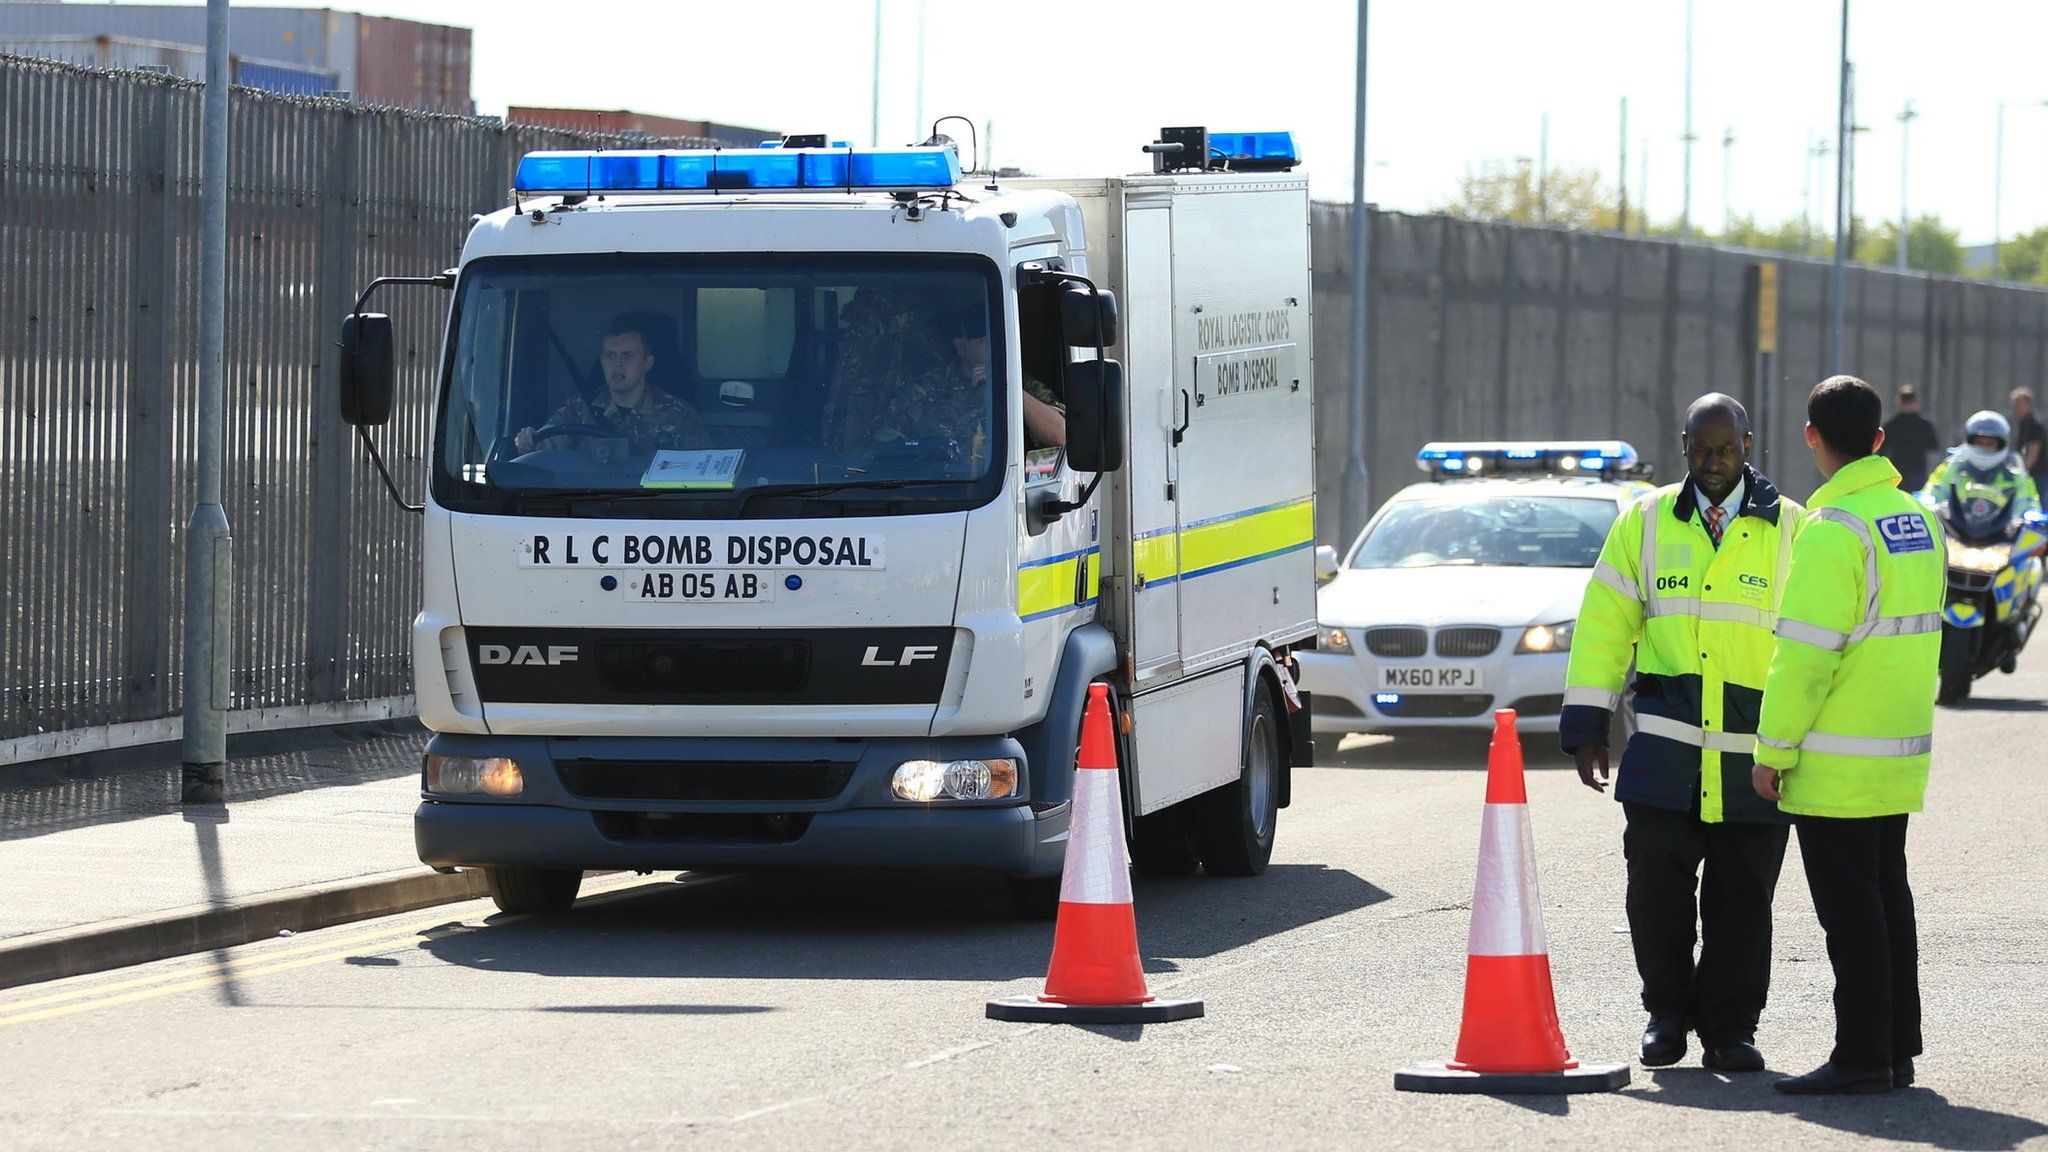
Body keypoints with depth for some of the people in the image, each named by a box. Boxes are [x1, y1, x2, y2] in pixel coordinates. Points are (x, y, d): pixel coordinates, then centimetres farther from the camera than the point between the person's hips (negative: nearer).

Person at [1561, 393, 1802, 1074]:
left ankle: (1730, 1028, 14)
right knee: (1656, 885, -3)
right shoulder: (1645, 524, 9)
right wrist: (1587, 728, 5)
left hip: (1757, 754, -1)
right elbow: (1604, 625, 10)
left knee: (1742, 896, 3)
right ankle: (1667, 1013, 15)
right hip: (1665, 745, 1)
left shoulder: (1791, 530, 6)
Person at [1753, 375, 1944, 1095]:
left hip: (1837, 763, -8)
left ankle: (1862, 1055, -3)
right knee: (1887, 895, 15)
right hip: (1903, 752, 8)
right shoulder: (1918, 521, 9)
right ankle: (1896, 1049, 20)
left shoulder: (1834, 529, -17)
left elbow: (1805, 652, -19)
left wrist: (1773, 750, -13)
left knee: (1850, 907, -4)